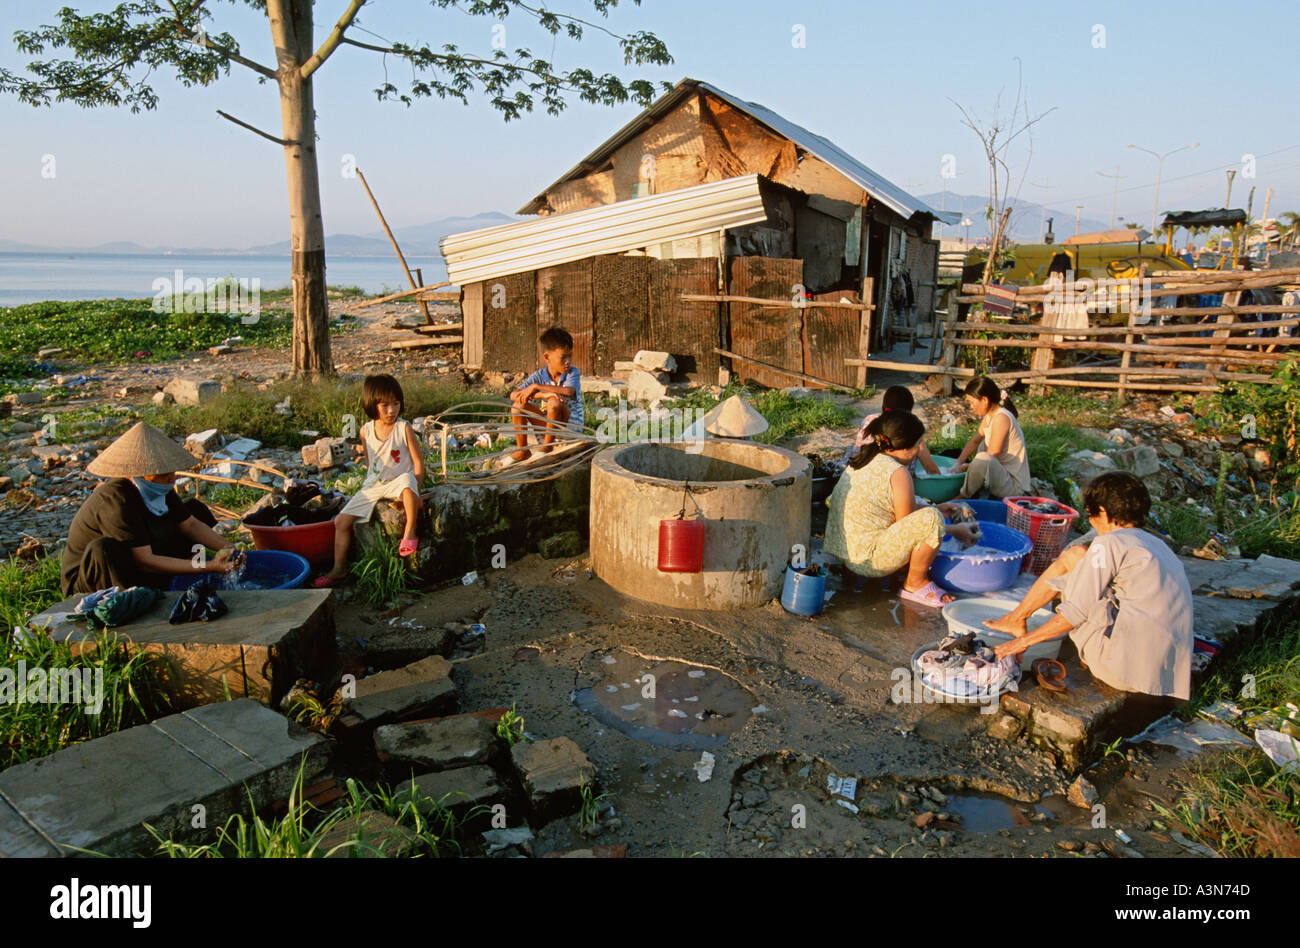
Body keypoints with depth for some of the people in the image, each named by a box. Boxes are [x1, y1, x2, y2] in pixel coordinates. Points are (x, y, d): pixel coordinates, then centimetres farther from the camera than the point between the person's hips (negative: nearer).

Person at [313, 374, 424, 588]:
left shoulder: (404, 429, -9)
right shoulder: (366, 431, 3)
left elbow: (418, 462, -8)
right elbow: (369, 463, 15)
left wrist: (414, 492, -16)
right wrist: (369, 486, 10)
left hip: (397, 482, -5)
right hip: (373, 487, 5)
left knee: (407, 482, -41)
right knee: (342, 520, -3)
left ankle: (409, 532, -26)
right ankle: (339, 568, 7)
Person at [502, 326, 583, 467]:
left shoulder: (573, 373, -12)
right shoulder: (539, 376, -6)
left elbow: (568, 392, -36)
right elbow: (513, 395, -18)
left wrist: (536, 387, -30)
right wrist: (542, 394, -34)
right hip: (547, 424, 4)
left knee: (554, 402, -32)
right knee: (519, 405, -13)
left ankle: (547, 445, -13)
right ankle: (523, 451, -1)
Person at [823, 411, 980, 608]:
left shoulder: (864, 460, 9)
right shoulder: (897, 473, -18)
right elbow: (908, 525, -9)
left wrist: (936, 508, 22)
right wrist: (955, 530, 2)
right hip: (867, 560, -10)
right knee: (931, 519, -21)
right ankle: (915, 584, -2)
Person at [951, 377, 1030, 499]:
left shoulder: (1001, 418, -22)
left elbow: (992, 458, -21)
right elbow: (974, 441, 15)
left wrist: (965, 466, -7)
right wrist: (957, 464, 3)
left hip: (1015, 486, -10)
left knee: (983, 459, -34)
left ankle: (963, 497, -11)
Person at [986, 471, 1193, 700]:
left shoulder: (1110, 544, -6)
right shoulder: (1158, 545, 18)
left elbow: (1077, 611, -8)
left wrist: (1024, 641, 1)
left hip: (1122, 666, -8)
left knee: (1075, 555, 5)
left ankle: (1017, 618, 17)